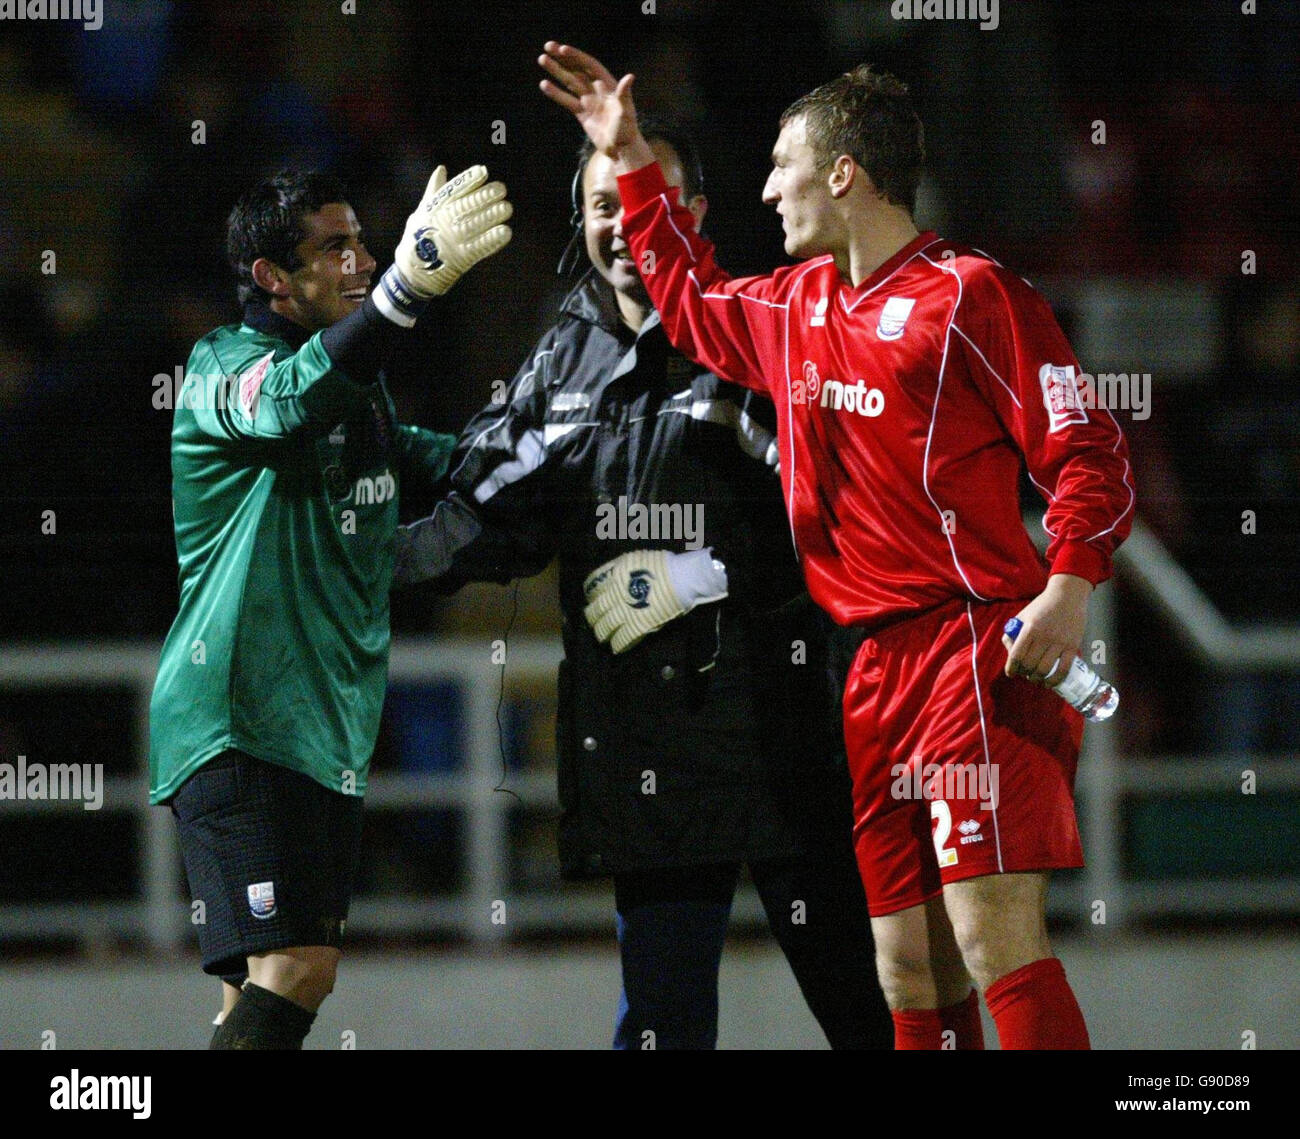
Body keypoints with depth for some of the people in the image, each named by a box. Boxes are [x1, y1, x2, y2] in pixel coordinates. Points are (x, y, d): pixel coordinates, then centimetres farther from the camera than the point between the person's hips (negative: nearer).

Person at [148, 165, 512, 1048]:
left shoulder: (359, 382, 16)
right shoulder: (224, 365, -10)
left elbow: (415, 456, 37)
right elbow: (293, 402, -35)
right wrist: (408, 284, -50)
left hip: (326, 725, 9)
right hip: (233, 718, -9)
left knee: (303, 971, 8)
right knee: (285, 966, -20)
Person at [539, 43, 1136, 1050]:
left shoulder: (968, 294, -6)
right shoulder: (795, 305, 18)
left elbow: (1091, 454, -8)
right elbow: (694, 304, 40)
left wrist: (1068, 589, -23)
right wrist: (632, 162, 37)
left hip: (976, 656, -8)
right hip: (873, 670, 8)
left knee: (995, 941, -18)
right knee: (911, 970, 4)